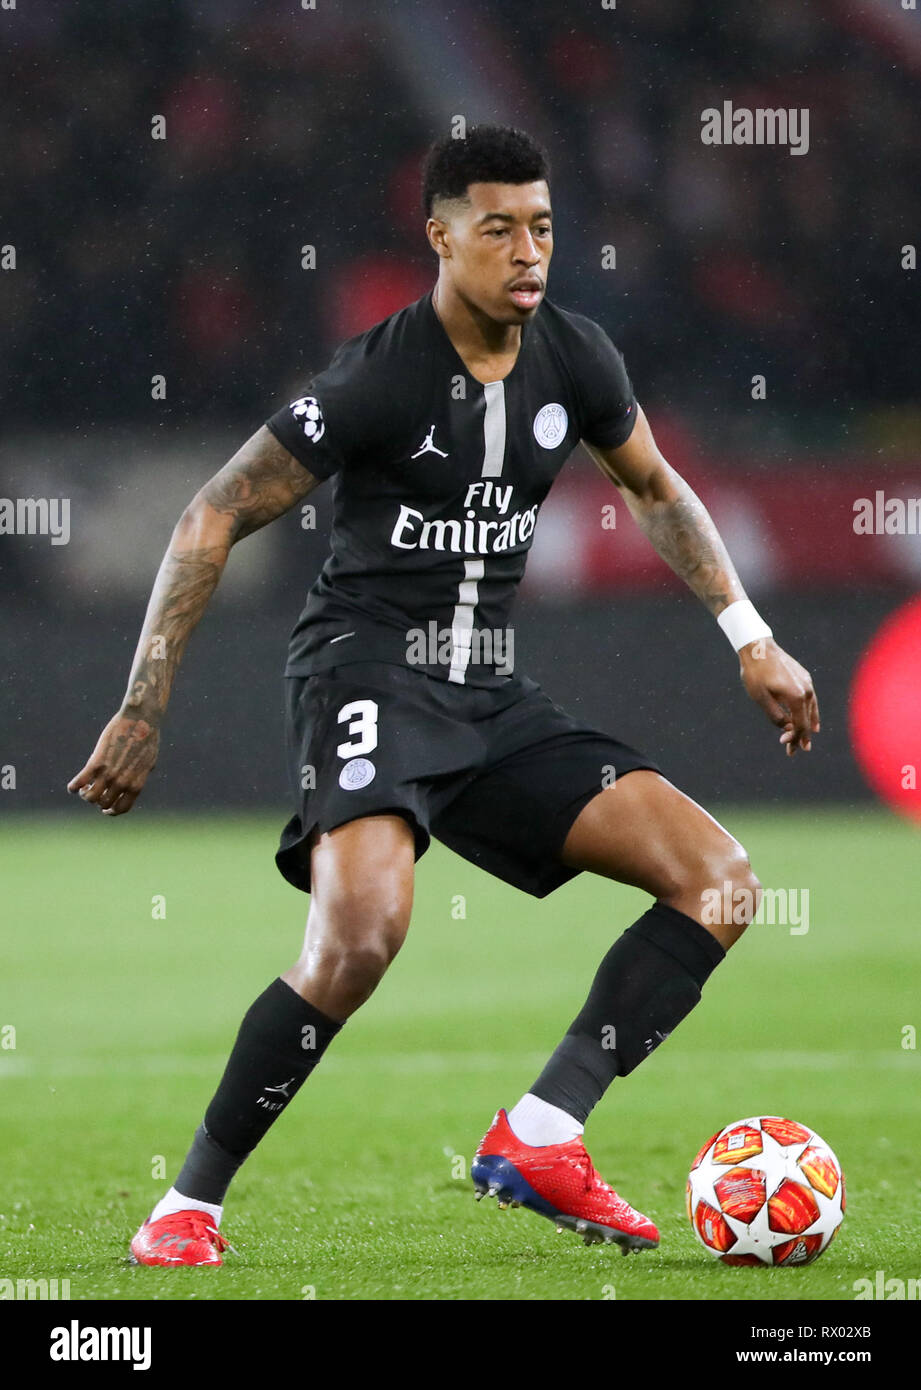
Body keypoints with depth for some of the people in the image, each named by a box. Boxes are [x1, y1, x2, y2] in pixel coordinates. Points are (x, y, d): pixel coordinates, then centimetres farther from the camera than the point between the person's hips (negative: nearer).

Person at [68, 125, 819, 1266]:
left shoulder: (575, 359, 3)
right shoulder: (380, 378, -15)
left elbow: (656, 490, 23)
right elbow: (214, 518, -11)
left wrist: (750, 638, 17)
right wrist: (143, 710, -14)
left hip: (490, 697, 7)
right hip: (367, 670, -7)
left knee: (720, 881, -6)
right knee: (361, 932, -33)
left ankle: (537, 1139, -11)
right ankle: (187, 1209, -18)